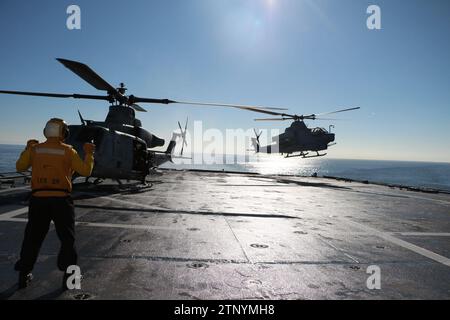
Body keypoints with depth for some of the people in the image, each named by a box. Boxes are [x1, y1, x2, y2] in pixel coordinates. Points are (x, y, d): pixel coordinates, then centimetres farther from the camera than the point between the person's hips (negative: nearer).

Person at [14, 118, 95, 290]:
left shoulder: (35, 149, 5)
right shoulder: (68, 150, -3)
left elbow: (20, 167, 18)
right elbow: (85, 171, -3)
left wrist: (27, 149, 28)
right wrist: (89, 153, 9)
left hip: (38, 199, 3)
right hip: (61, 199, -3)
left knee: (32, 238, 17)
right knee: (67, 239, 9)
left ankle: (24, 275, 26)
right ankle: (68, 275, 12)